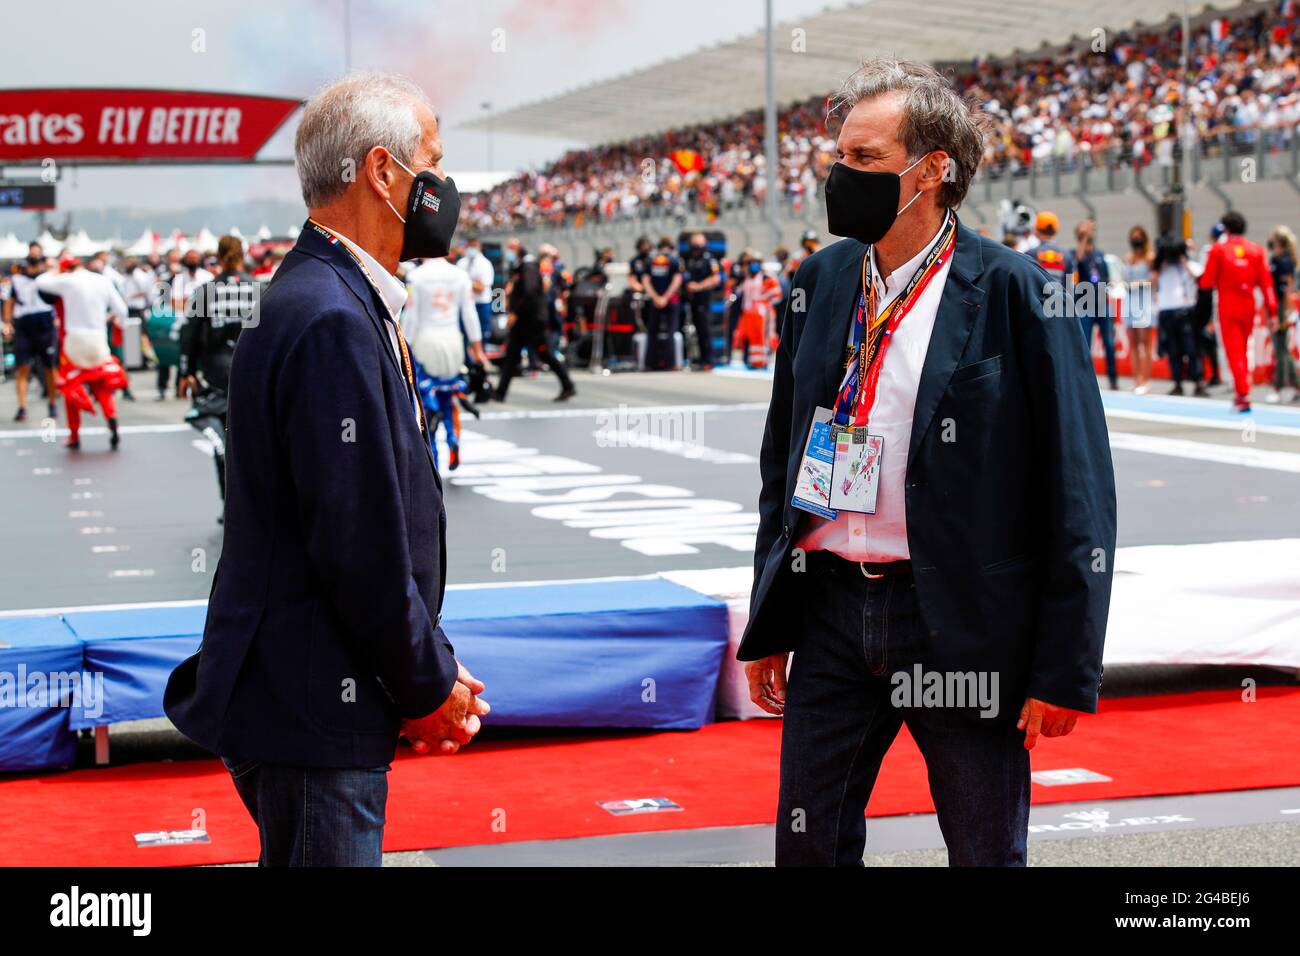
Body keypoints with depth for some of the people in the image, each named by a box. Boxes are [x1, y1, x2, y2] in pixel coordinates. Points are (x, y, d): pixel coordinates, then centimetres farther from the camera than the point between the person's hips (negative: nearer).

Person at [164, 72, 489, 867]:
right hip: (313, 710, -10)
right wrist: (429, 686, -10)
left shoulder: (336, 301, 13)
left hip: (308, 703, 10)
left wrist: (433, 671, 11)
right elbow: (358, 546, -23)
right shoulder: (332, 323, -20)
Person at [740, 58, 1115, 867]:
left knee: (987, 851, 9)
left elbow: (1077, 488, -9)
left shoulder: (1015, 292, -9)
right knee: (808, 845, 10)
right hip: (831, 608, 5)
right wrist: (769, 625, 13)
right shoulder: (819, 283, 7)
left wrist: (1066, 668, -11)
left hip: (963, 617, -5)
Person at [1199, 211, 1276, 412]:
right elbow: (1266, 282, -3)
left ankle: (1244, 396, -11)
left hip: (1227, 307, -3)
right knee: (1243, 350, 18)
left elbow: (1206, 282, -6)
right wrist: (1271, 310, -2)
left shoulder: (1218, 249, -6)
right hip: (1248, 306, 3)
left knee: (1234, 352, -2)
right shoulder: (1256, 250, 1)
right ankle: (1240, 393, 24)